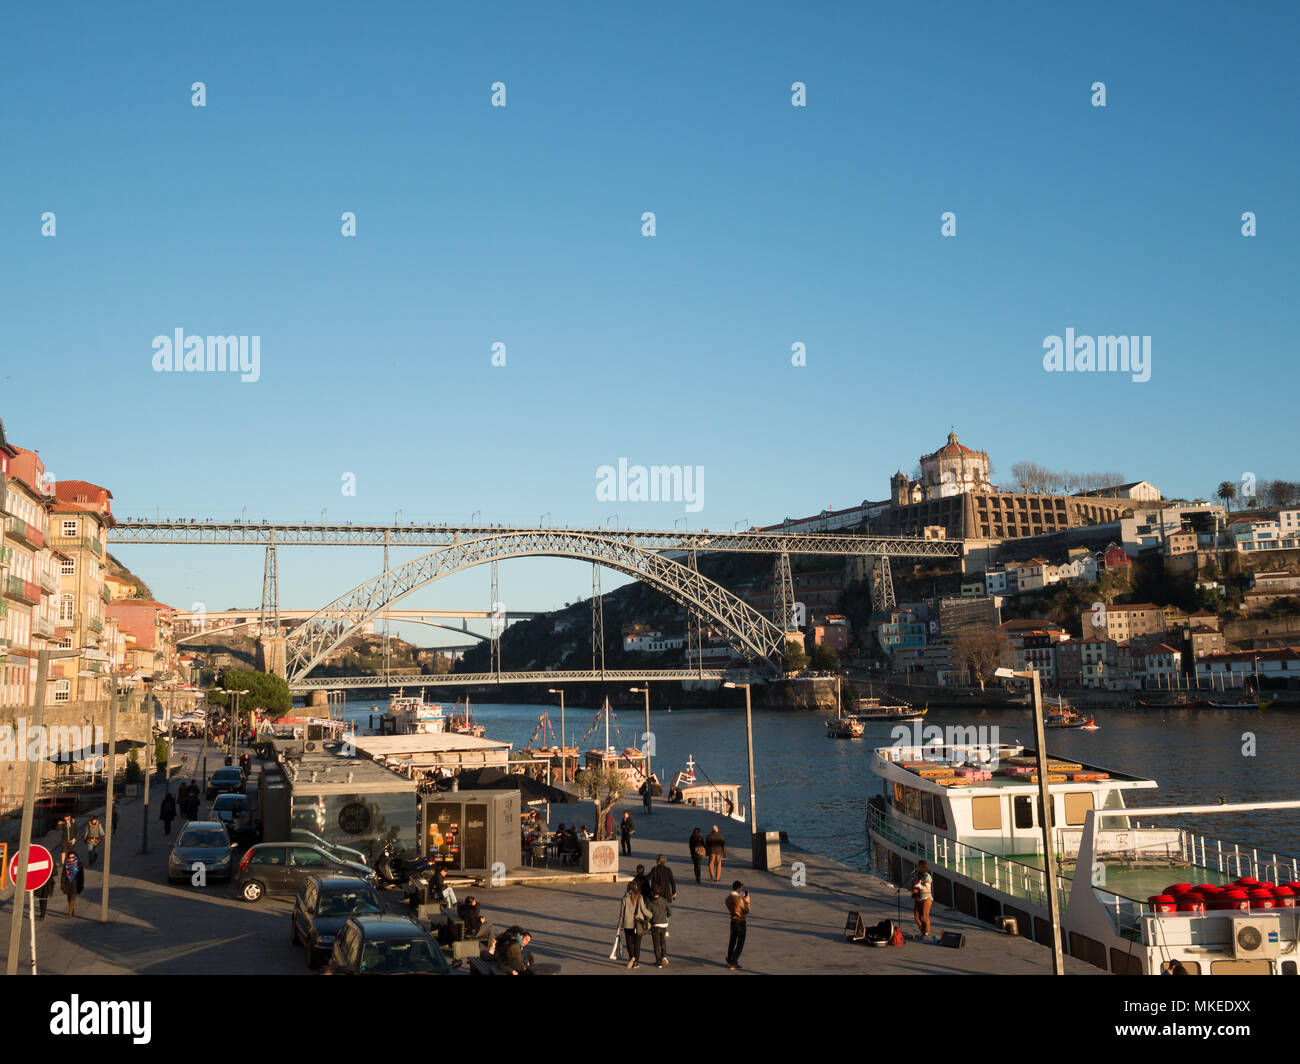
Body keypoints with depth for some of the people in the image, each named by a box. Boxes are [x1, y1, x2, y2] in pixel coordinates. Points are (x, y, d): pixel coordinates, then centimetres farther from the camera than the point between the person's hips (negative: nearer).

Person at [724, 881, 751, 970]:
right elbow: (747, 911, -14)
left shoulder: (728, 899, 0)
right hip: (741, 922, -7)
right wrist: (747, 901, 0)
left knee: (732, 942, 20)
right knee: (740, 944, 2)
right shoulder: (739, 899, -22)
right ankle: (734, 962, 0)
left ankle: (729, 960, 30)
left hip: (733, 922, 7)